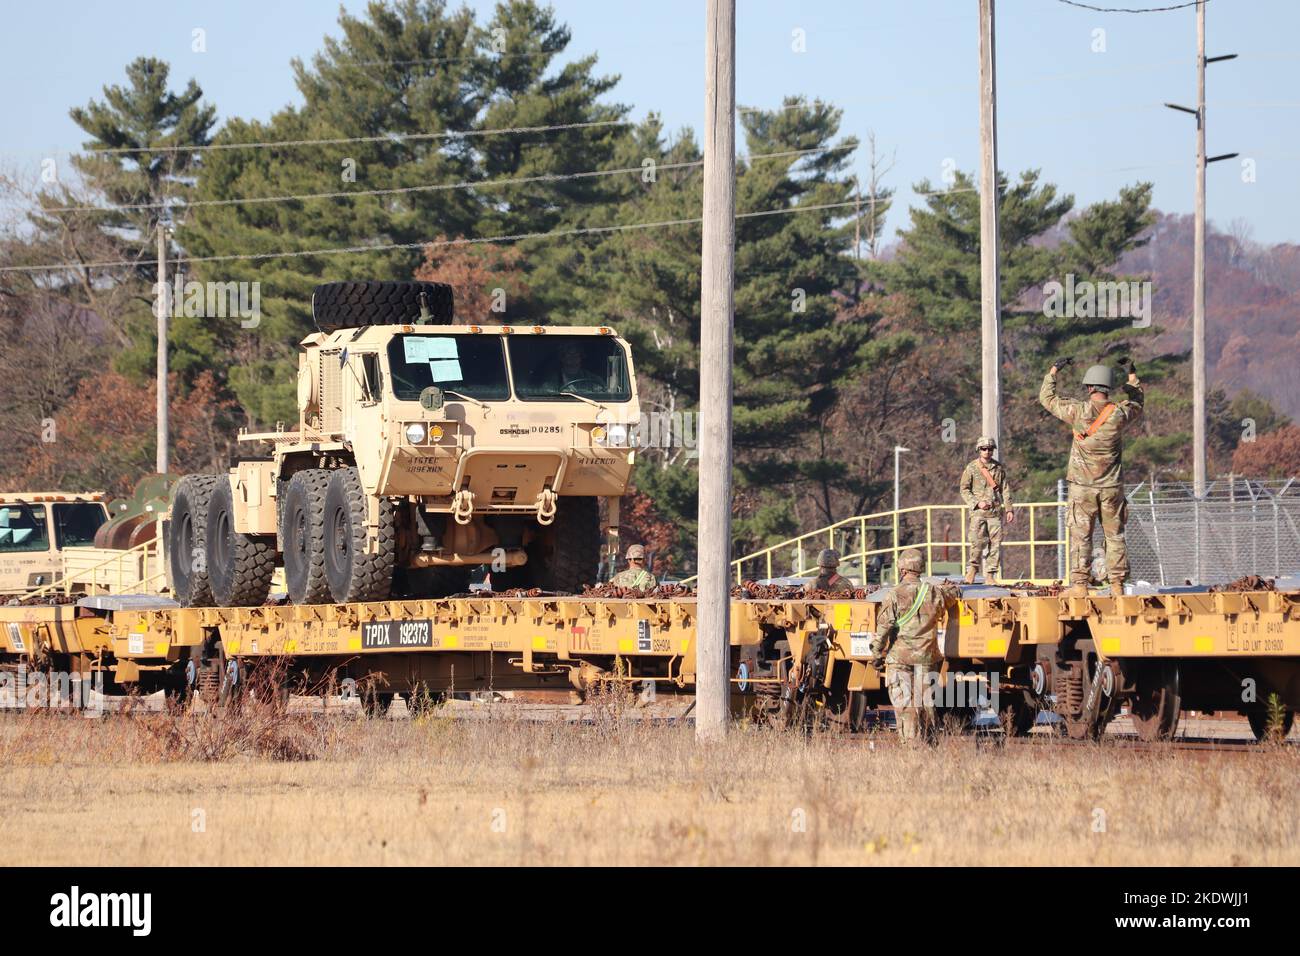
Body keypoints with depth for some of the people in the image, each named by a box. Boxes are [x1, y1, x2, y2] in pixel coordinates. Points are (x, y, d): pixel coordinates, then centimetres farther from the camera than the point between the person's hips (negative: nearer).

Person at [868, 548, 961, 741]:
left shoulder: (894, 595, -9)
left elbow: (883, 628, -11)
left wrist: (877, 655, -4)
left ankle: (909, 741, -6)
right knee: (926, 704, 10)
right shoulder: (934, 592, 2)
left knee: (904, 705, -1)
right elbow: (954, 591, 25)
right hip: (927, 658, 3)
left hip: (899, 658, -3)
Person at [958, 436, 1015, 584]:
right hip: (978, 511, -3)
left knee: (995, 543, -1)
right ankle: (972, 568, 8)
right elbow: (964, 489, 3)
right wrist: (977, 503, -10)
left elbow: (1005, 490, 14)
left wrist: (1009, 509, 7)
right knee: (978, 541, -13)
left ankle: (990, 575, 5)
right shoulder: (972, 468, 2)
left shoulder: (999, 468, 11)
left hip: (996, 511, 3)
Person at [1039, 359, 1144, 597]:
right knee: (1115, 535, 7)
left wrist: (1053, 370, 18)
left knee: (1081, 535, 1)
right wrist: (1132, 376, 33)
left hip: (1083, 486, -2)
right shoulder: (1120, 414, -4)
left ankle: (1079, 584, -4)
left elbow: (1047, 398, 5)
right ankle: (1117, 584, 6)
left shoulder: (1078, 411, -10)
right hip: (1112, 487, 2)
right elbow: (1137, 405, 21)